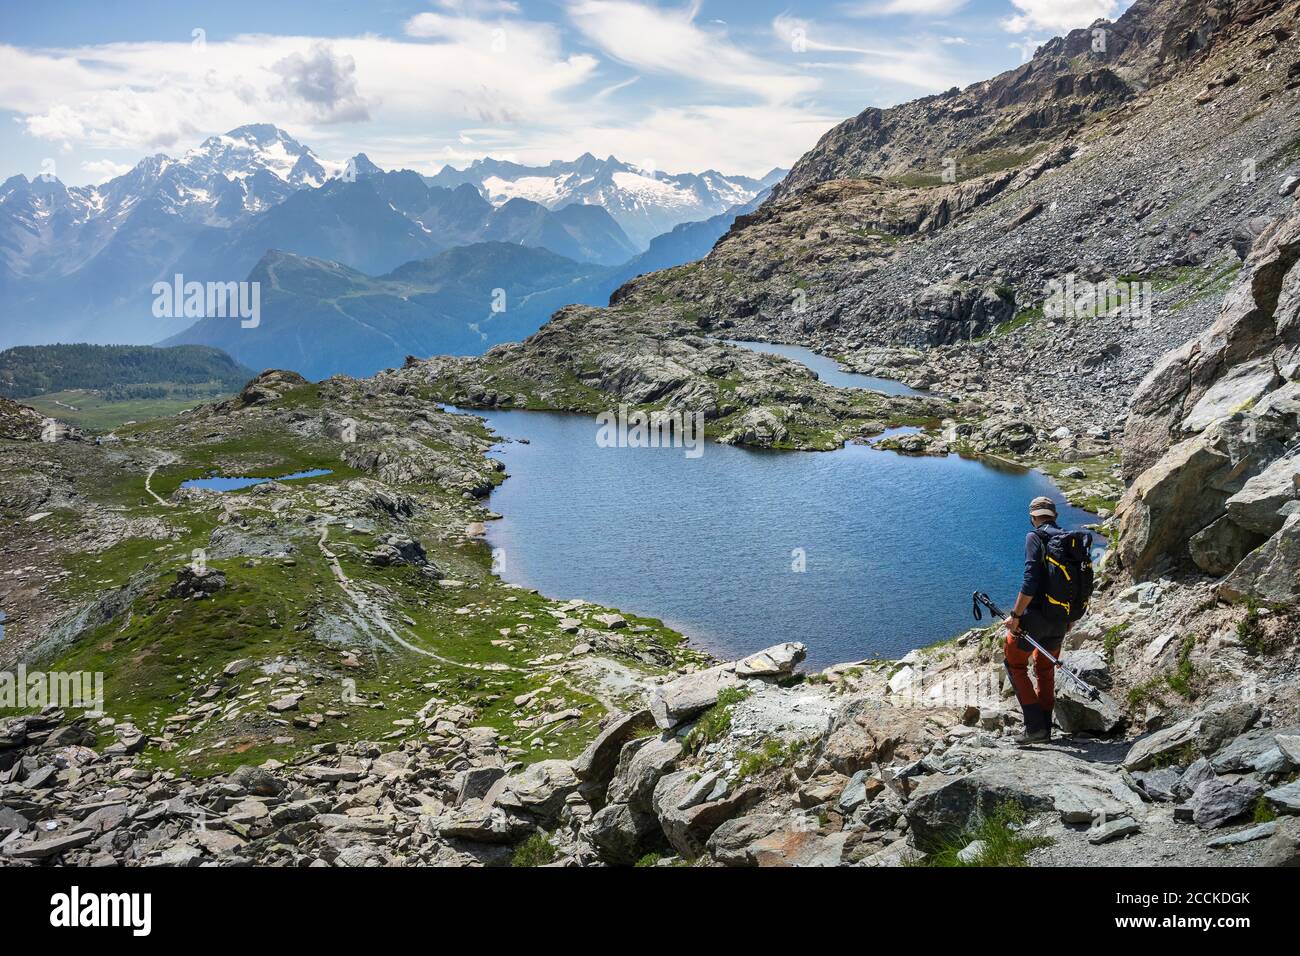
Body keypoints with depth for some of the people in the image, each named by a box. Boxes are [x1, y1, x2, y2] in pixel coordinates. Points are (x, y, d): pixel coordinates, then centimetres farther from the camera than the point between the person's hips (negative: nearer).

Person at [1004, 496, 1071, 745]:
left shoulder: (1035, 537, -10)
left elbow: (1030, 581, -20)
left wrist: (1015, 615, -17)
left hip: (1036, 614, -7)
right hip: (1061, 619, 7)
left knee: (1014, 663, 7)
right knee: (1045, 670, 20)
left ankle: (1035, 726, -1)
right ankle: (1045, 729, 27)